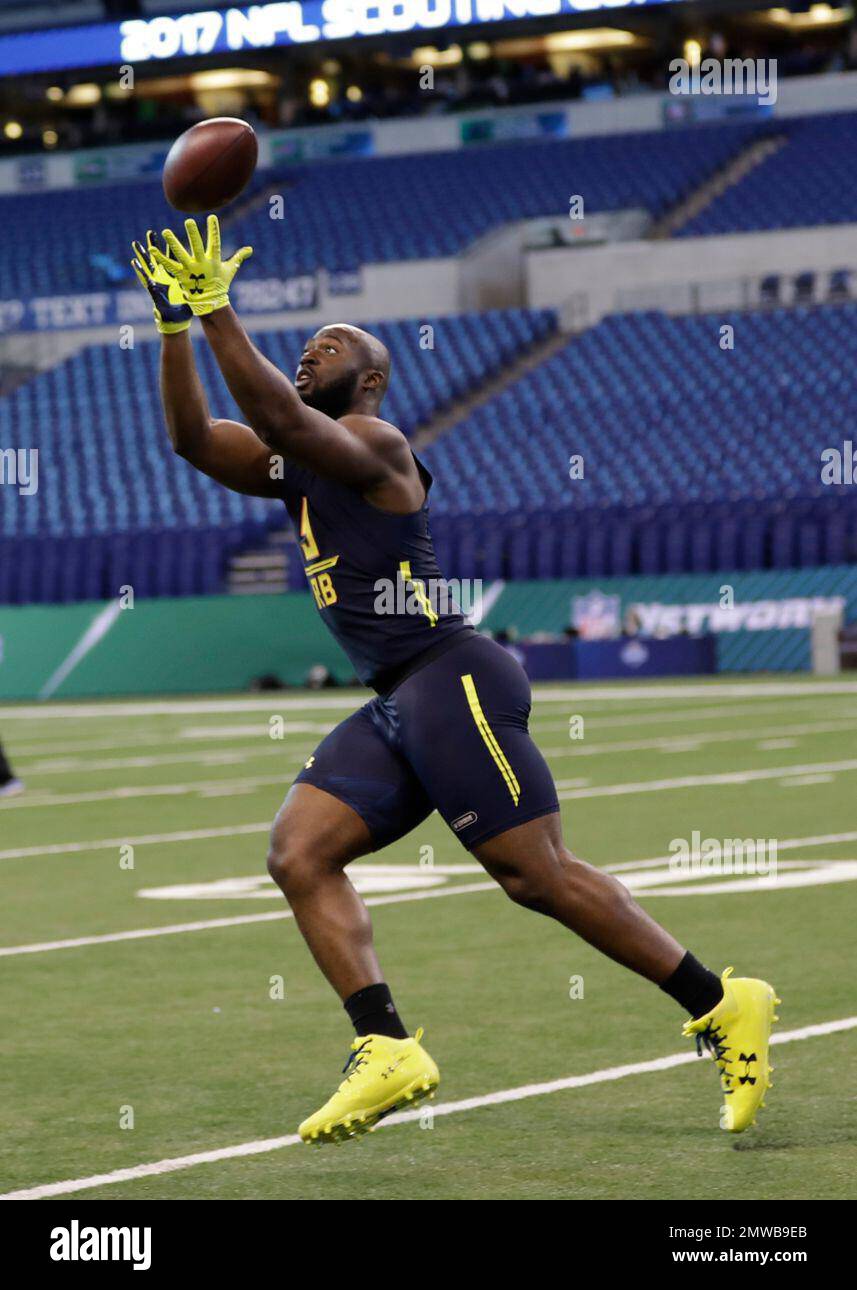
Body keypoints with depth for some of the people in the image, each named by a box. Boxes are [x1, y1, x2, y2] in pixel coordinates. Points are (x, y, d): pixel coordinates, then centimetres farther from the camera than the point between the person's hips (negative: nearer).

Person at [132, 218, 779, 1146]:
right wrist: (175, 323, 6)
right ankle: (388, 1052, -10)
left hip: (449, 680, -9)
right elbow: (194, 440, 14)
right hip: (393, 705, 9)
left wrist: (218, 310, -22)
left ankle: (722, 1006, -3)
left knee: (537, 875, -11)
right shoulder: (294, 466, 20)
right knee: (298, 852, -4)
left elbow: (278, 416, -24)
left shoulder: (373, 443, -6)